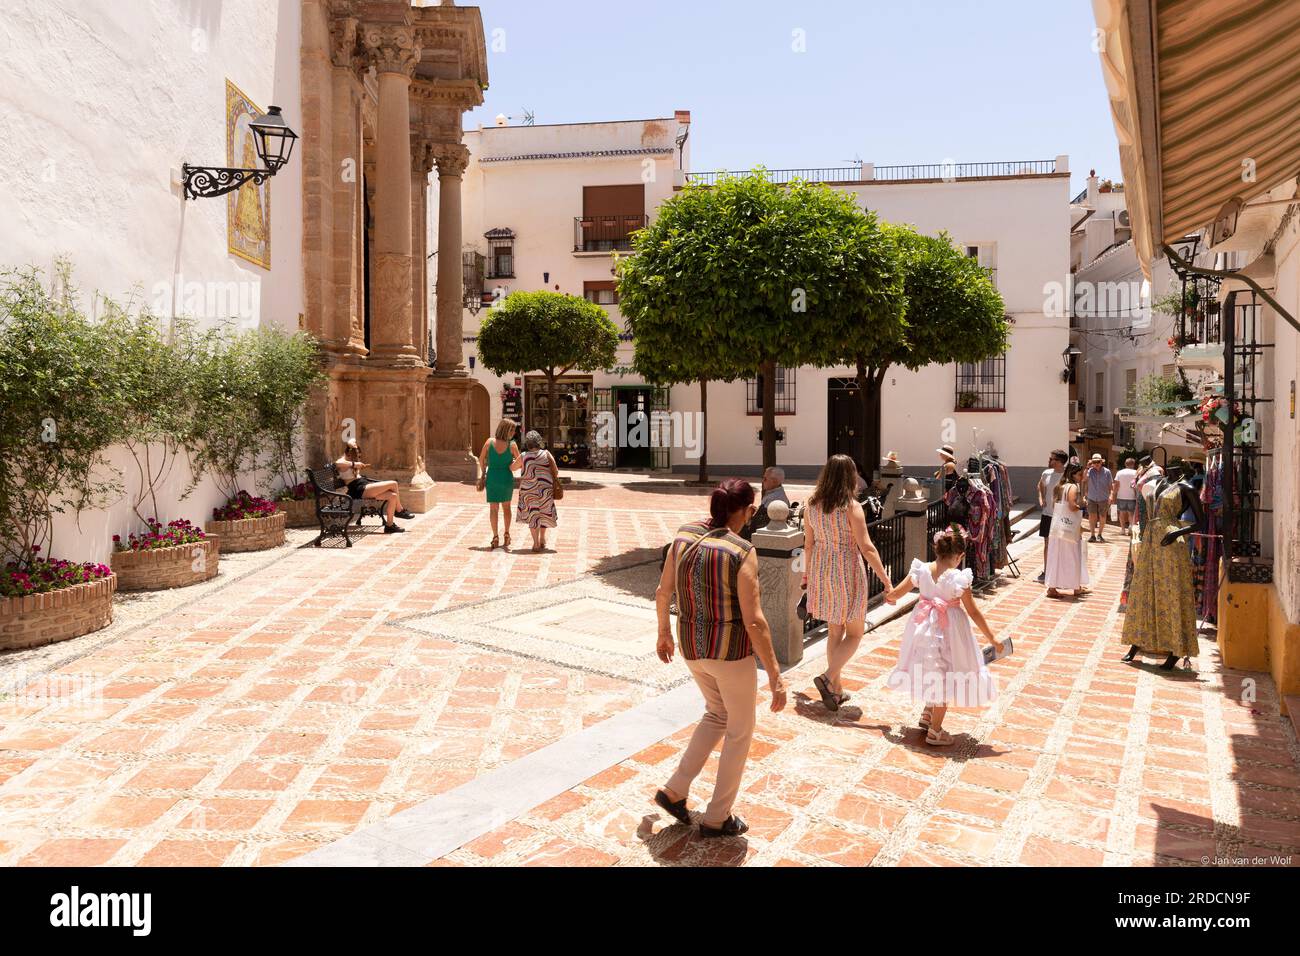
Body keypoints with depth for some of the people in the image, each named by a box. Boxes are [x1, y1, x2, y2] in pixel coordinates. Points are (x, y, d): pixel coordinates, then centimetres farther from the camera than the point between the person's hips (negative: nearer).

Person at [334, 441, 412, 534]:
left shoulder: (352, 461, 25)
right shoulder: (342, 461, -6)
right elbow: (337, 464, -27)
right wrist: (353, 464, -19)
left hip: (365, 485, 10)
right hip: (359, 489, -10)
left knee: (392, 496, -10)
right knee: (393, 484, -17)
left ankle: (389, 525, -5)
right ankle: (400, 511, -1)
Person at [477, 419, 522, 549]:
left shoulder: (489, 441, -5)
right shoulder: (512, 445, -12)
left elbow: (481, 460, 3)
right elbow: (520, 462, -7)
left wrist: (483, 474, 15)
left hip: (492, 478, 1)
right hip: (507, 478, -1)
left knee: (493, 508, 7)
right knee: (506, 506, 19)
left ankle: (495, 538, 2)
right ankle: (507, 534, 22)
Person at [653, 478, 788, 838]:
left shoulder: (684, 534, -3)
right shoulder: (743, 552, -21)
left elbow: (662, 591, 5)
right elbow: (754, 621, -21)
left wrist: (664, 632, 21)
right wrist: (775, 676, -14)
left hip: (692, 646, 6)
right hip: (730, 650, -6)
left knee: (717, 714, 30)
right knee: (740, 730, 17)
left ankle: (675, 790, 26)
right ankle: (717, 818, 28)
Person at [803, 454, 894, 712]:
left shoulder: (812, 505, -1)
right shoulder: (851, 507, -16)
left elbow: (808, 544, 7)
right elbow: (867, 548, -19)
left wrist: (808, 572, 20)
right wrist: (886, 580, -14)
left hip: (821, 572, 6)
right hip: (847, 573, -5)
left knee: (834, 632, 18)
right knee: (854, 634, 11)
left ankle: (836, 689, 25)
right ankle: (828, 678, -6)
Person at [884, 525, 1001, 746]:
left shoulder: (921, 570, -7)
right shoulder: (958, 578, -19)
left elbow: (895, 593, 2)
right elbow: (973, 612, -13)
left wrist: (890, 597, 27)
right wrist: (992, 640, -3)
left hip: (924, 627, 5)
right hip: (948, 631, -4)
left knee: (932, 673, 26)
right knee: (944, 679, 9)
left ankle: (927, 715, 39)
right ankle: (934, 731, 16)